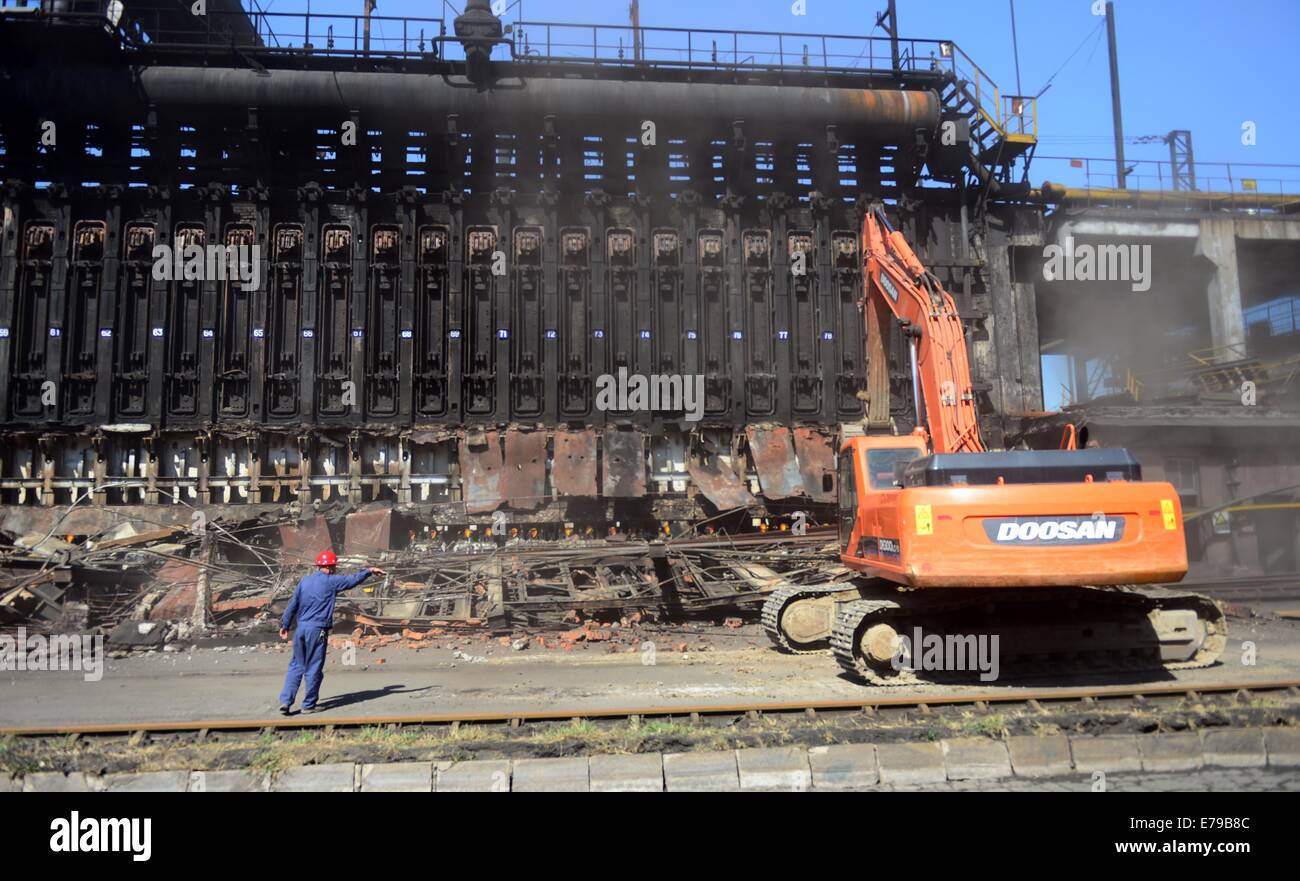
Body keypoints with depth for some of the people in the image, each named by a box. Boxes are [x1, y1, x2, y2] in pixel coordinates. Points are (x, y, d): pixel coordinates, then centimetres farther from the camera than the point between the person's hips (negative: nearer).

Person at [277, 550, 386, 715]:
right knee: (314, 668, 4)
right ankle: (308, 705, 11)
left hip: (300, 628, 6)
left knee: (296, 666, 13)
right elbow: (352, 579, 1)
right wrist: (369, 571, 15)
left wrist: (284, 625, 18)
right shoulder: (330, 581, -5)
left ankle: (285, 701, 5)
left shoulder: (304, 581, 11)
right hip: (317, 630, -6)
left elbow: (292, 605, 13)